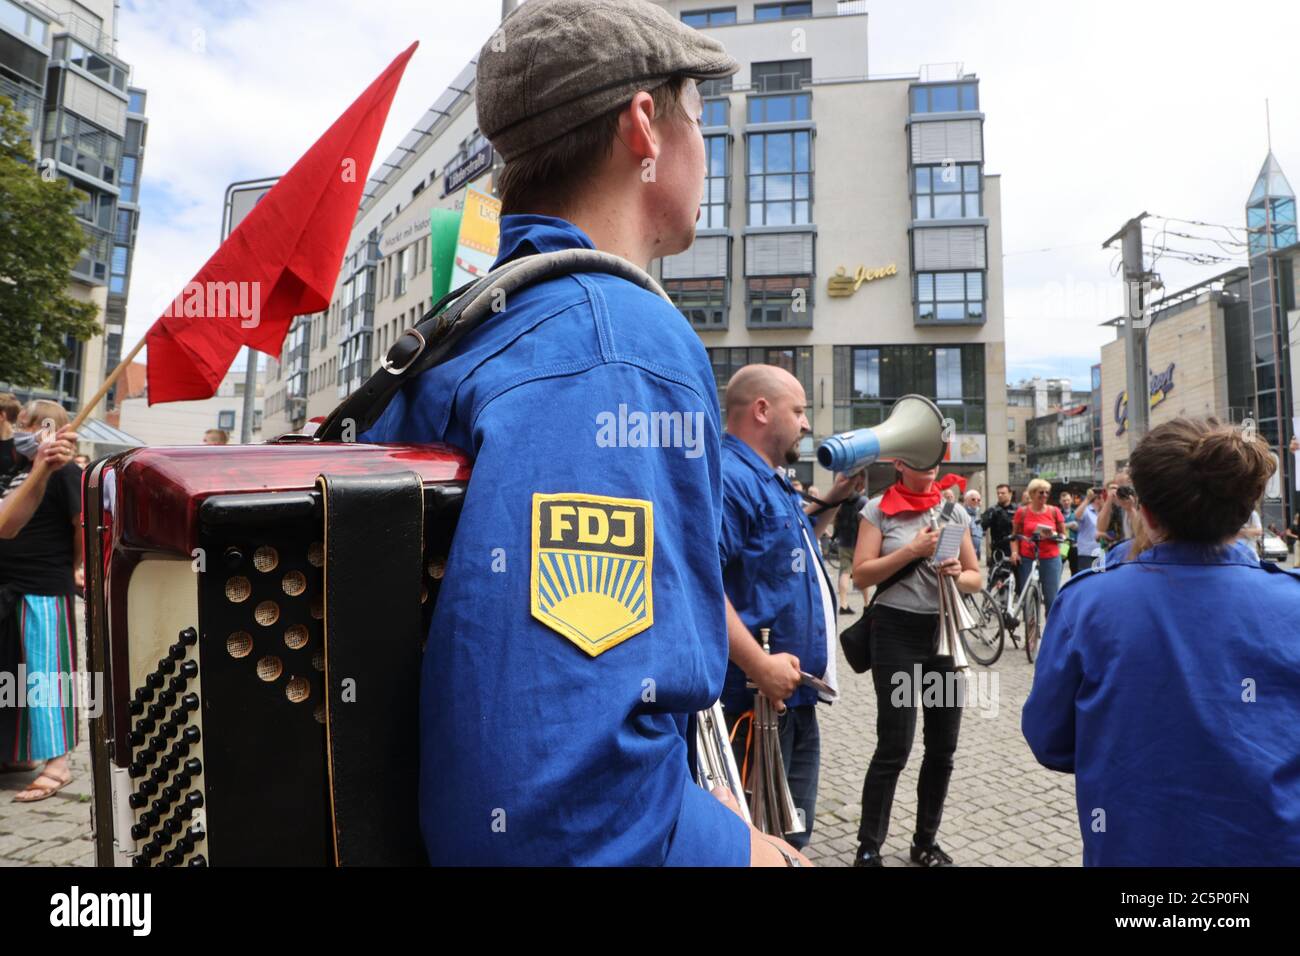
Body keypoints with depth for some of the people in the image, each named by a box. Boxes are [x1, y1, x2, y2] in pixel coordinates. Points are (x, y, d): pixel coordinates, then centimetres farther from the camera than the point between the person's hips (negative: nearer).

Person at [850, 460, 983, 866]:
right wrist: (913, 550, -17)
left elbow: (976, 579, 10)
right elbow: (861, 575, -9)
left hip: (946, 631, 4)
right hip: (896, 632, -4)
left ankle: (926, 841, 27)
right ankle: (869, 846, 10)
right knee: (894, 748, -5)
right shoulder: (879, 509, -3)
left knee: (943, 748, 10)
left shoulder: (954, 511, 8)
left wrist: (958, 573, -11)